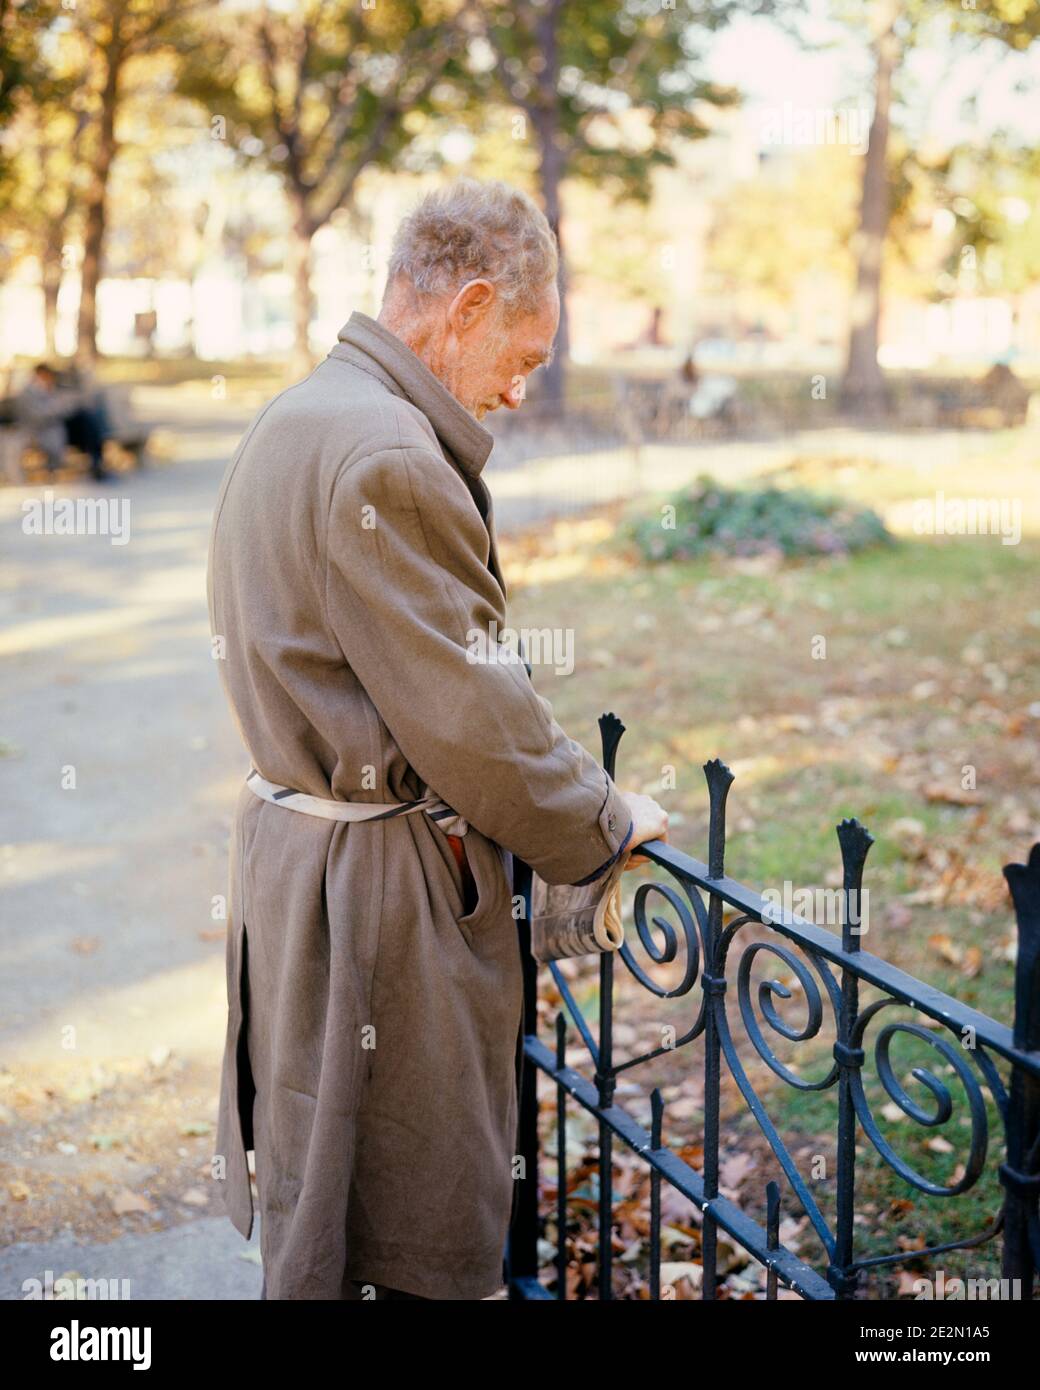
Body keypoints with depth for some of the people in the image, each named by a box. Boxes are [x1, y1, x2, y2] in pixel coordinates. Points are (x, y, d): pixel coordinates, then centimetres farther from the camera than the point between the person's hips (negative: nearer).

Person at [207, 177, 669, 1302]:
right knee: (416, 1219, 5)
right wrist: (605, 820, -6)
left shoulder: (295, 419, 12)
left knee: (317, 1194, 21)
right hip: (379, 882, -10)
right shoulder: (388, 456, -21)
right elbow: (465, 712, -21)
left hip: (293, 834, 10)